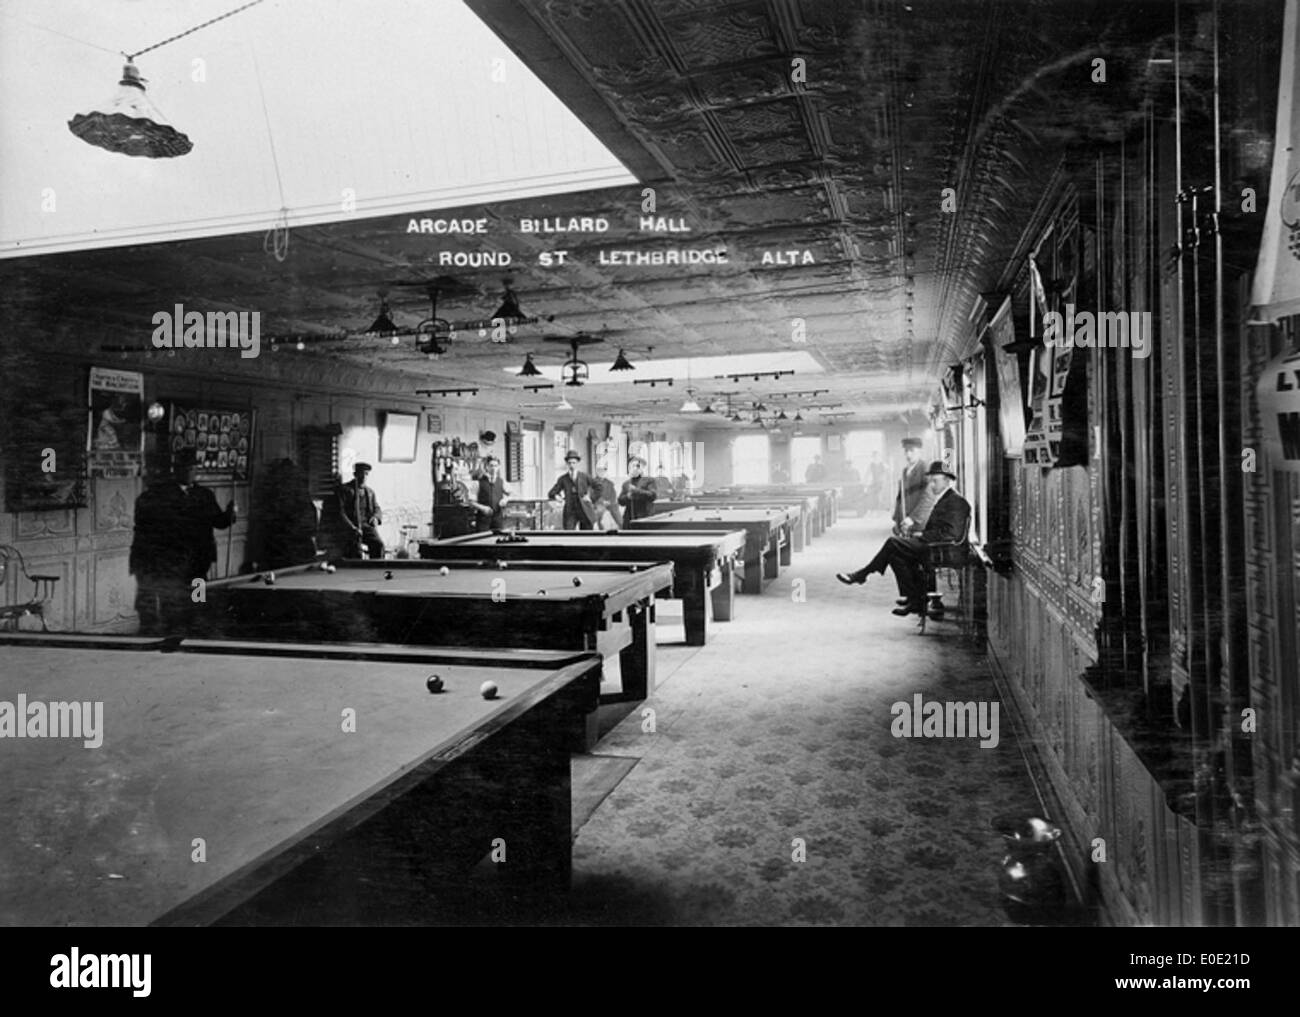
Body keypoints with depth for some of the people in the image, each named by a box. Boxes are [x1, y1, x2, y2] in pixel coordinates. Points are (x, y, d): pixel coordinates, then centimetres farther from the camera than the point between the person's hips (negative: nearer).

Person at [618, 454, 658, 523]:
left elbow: (653, 496, -9)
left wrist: (636, 490, -9)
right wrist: (627, 496, -9)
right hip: (628, 519, 4)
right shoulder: (626, 484, 18)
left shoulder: (648, 481, 5)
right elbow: (620, 501, 14)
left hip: (644, 518, -4)